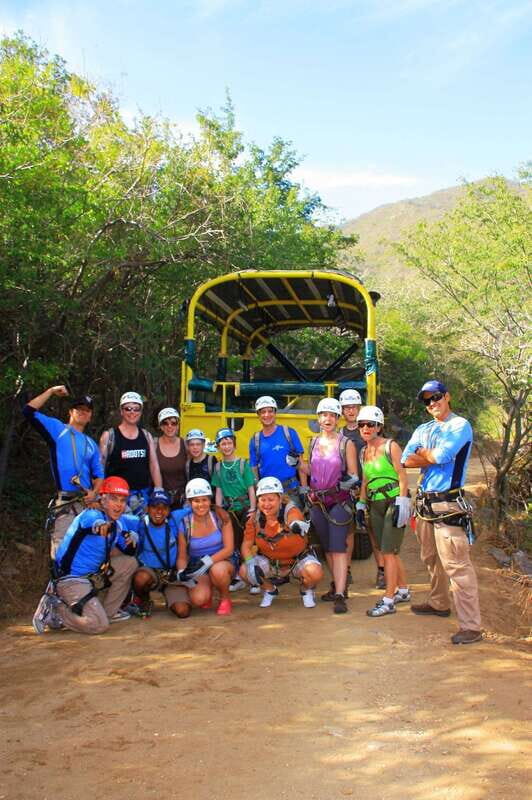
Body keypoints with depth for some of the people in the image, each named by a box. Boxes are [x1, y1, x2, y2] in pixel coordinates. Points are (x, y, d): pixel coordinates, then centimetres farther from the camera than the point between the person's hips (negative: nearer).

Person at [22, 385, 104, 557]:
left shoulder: (91, 444, 20)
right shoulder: (58, 429, 5)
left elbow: (98, 473, 16)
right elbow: (29, 412, -6)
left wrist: (94, 493, -2)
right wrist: (51, 391, -4)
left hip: (87, 502, 5)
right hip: (65, 503, -5)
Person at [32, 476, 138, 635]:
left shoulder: (119, 524, 6)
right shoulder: (91, 514, -18)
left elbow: (128, 552, 13)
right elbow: (91, 520, -44)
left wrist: (132, 538, -10)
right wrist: (100, 525, -69)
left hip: (93, 575, 8)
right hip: (70, 579, -8)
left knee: (129, 563, 1)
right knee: (99, 625, -18)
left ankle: (109, 611, 10)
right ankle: (53, 609, 0)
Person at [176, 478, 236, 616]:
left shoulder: (220, 516, -10)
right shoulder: (185, 524, -5)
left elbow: (229, 548, -14)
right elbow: (182, 556, 1)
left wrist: (207, 561, -28)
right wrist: (182, 572, -22)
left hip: (223, 560, -1)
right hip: (197, 567, 1)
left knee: (218, 570, -38)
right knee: (198, 599, -27)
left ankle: (225, 600, -5)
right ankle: (207, 592, 13)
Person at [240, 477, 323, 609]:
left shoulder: (291, 511, -26)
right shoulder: (255, 519, -13)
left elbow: (294, 518, -52)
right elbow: (246, 545, -7)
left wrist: (298, 525, -77)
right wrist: (251, 563, -26)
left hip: (298, 559, -3)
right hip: (270, 562, 3)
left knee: (315, 573, -33)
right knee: (244, 571, -20)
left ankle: (306, 591, 8)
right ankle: (270, 590, 14)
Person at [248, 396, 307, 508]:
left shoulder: (289, 433, 1)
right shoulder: (255, 440, 7)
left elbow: (300, 464, 1)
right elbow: (254, 470, 11)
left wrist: (304, 490, -4)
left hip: (291, 490, -2)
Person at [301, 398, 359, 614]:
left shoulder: (346, 443, -5)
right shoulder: (314, 442, 9)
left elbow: (353, 474, -4)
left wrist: (350, 481, -25)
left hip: (339, 502, -5)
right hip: (317, 502, 5)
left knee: (338, 548, -10)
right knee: (327, 547, 13)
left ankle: (340, 596, -12)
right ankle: (337, 586, 27)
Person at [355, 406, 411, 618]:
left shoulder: (390, 446, -8)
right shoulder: (363, 451, 11)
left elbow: (402, 477, -12)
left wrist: (402, 504, -18)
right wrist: (361, 504, 14)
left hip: (393, 502, -7)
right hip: (375, 505, 7)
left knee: (388, 552, -7)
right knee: (389, 551, 13)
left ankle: (388, 601, -1)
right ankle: (403, 590, 29)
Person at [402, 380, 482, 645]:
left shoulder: (460, 425, -6)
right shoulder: (423, 430, 16)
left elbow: (441, 456, -19)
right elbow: (406, 460, 3)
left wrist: (422, 453, 0)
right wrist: (433, 457, -9)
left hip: (448, 505, -8)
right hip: (424, 503, 8)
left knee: (456, 565, -11)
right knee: (431, 559, 20)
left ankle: (471, 626, -8)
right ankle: (438, 603, 38)